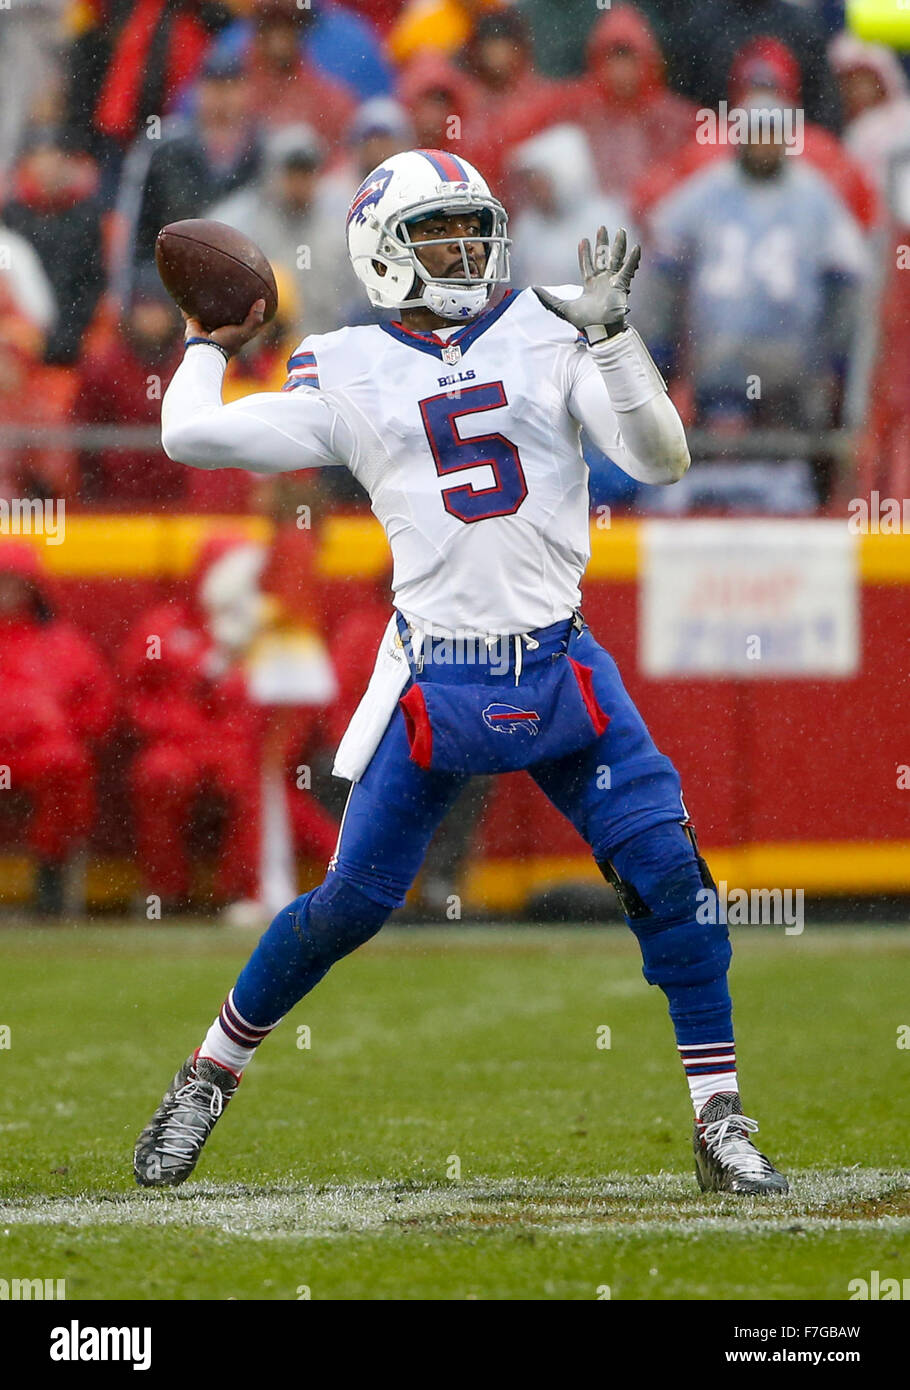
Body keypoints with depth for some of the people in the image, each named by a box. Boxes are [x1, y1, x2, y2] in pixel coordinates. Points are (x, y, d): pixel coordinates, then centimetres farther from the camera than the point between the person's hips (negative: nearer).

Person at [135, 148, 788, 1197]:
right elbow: (190, 436, 3)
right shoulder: (348, 374, 4)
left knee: (668, 875, -10)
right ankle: (209, 1074, 22)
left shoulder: (545, 333, 6)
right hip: (434, 677, -1)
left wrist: (609, 333, -14)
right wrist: (210, 343, 20)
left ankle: (721, 1125, -2)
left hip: (560, 671, 1)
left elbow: (662, 459, -4)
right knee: (349, 905, 1)